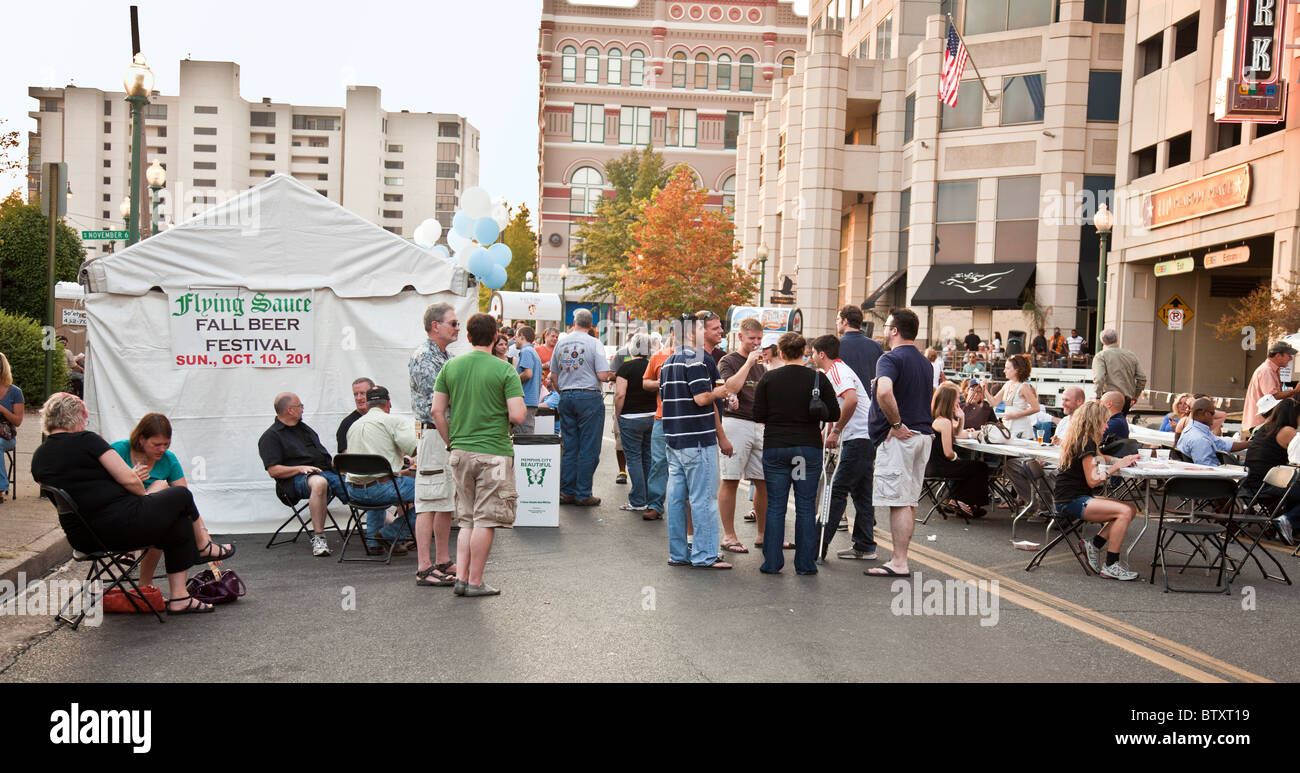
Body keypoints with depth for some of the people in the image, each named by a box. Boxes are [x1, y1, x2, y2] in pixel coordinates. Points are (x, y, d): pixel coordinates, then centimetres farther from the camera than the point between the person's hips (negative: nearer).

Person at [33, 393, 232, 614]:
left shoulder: (38, 458, 11)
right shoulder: (86, 440, -12)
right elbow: (130, 480, -15)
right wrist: (144, 497, 7)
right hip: (122, 526, -8)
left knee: (180, 525, 21)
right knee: (181, 495, 16)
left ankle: (179, 598, 20)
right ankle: (203, 547, 41)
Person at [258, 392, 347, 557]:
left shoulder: (304, 428, 27)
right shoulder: (271, 436, 4)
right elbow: (273, 471, -7)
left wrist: (334, 464, 10)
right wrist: (301, 468, -18)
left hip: (326, 471, 7)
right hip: (297, 480, -7)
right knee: (319, 482, -42)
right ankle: (318, 537, -39)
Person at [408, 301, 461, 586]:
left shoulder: (447, 355, 17)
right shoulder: (423, 356, -13)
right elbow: (434, 405, -19)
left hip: (452, 437, 10)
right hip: (433, 435, -10)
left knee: (447, 501, 13)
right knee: (428, 502, -6)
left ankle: (443, 561, 21)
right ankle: (424, 568, -2)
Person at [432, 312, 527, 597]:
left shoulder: (451, 366, 4)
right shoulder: (504, 370, -9)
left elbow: (437, 410, 4)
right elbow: (518, 415, -15)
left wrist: (451, 443, 14)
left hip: (460, 453, 5)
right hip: (494, 452, -5)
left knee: (467, 519, 15)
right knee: (486, 520, 3)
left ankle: (461, 578, 13)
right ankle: (475, 582, 8)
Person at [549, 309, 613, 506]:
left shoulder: (561, 343, 9)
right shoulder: (594, 343, -7)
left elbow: (554, 377, 14)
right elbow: (602, 376, -13)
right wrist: (611, 375, 9)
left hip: (566, 397, 5)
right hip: (589, 396, -5)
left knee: (569, 447, 11)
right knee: (589, 448, 1)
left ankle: (567, 492, 12)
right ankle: (583, 494, 2)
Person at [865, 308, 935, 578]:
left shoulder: (891, 359, -12)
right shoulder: (925, 362, 17)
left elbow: (884, 392, -30)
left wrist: (896, 424, -21)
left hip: (898, 437, -9)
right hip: (923, 433, 9)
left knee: (898, 502, -6)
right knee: (909, 501, 13)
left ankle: (899, 563, -5)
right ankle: (900, 557, 20)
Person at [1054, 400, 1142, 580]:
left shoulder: (1082, 440, 16)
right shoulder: (1086, 443, -14)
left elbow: (1101, 459, 30)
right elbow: (1093, 480, -16)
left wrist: (1123, 461, 11)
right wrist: (1117, 466, -10)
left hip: (1079, 497, 10)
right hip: (1070, 501, -10)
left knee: (1131, 509, 1)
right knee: (1124, 512, -22)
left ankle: (1094, 544, 4)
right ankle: (1110, 566, -17)